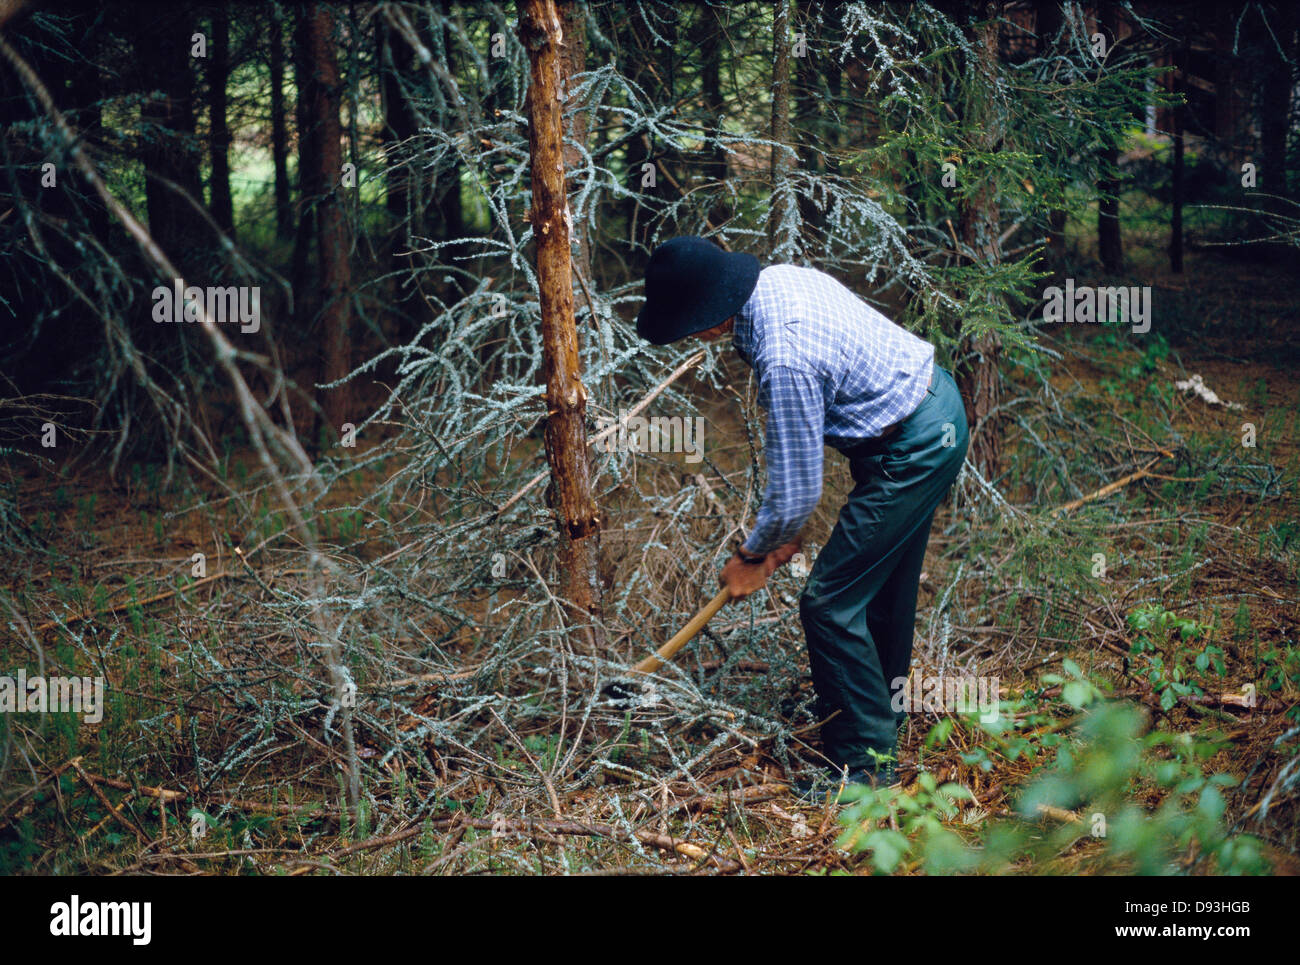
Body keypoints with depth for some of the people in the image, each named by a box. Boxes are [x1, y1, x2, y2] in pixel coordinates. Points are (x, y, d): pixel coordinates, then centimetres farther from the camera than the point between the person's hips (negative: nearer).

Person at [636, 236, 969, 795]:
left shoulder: (785, 359, -31)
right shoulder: (773, 281, -2)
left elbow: (798, 490, -22)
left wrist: (754, 555, -3)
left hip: (914, 450, -10)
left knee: (831, 604, -4)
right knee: (884, 587, 24)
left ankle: (867, 762, 6)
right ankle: (883, 713, 42)